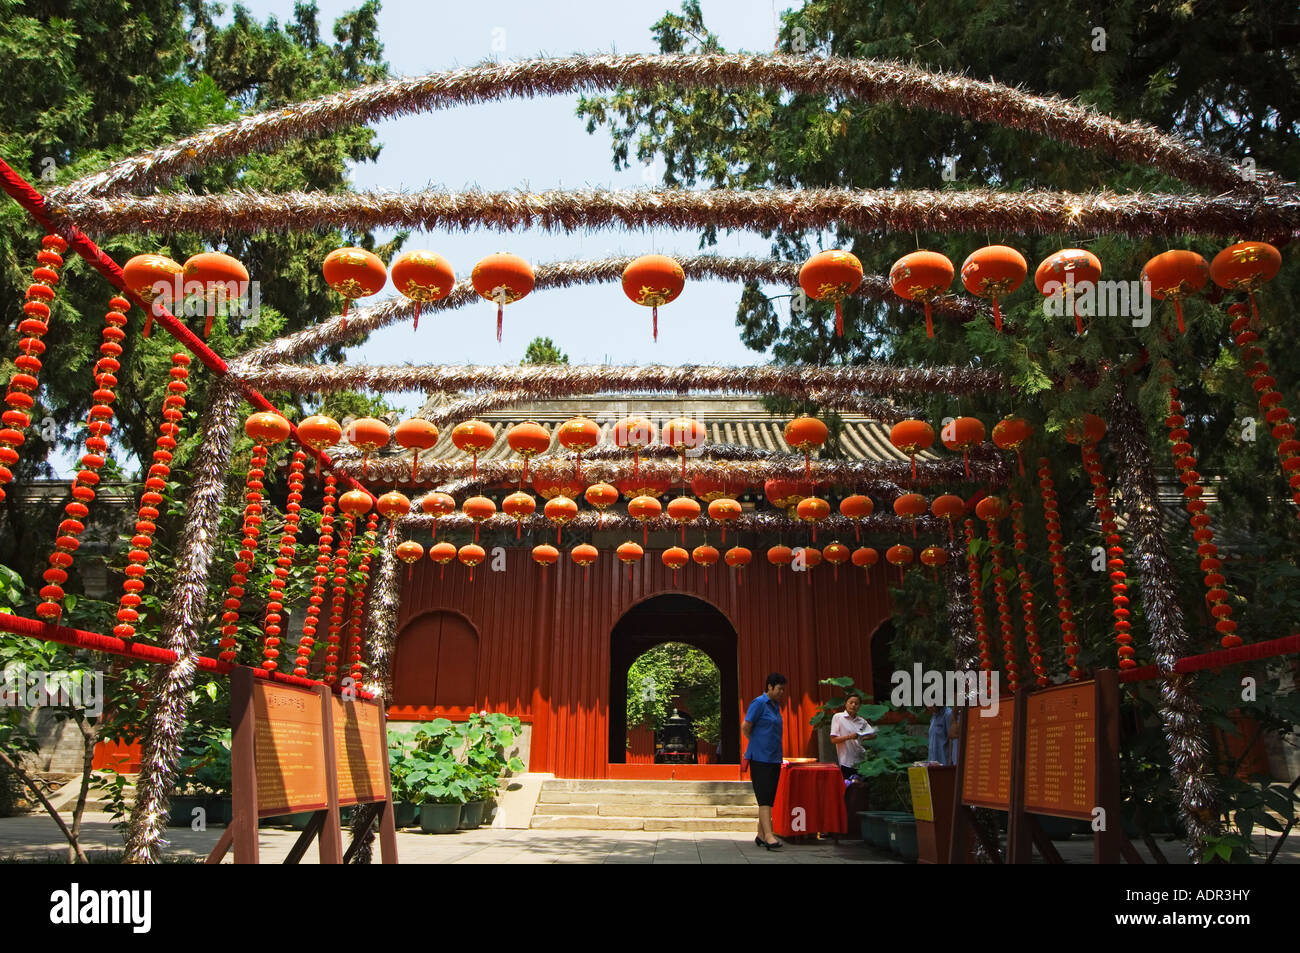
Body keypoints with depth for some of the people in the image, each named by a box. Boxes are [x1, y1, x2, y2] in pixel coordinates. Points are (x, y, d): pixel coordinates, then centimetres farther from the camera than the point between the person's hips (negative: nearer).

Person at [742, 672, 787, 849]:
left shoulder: (776, 705, 15)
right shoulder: (759, 703, -10)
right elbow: (745, 727, -12)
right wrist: (757, 743, 3)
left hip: (774, 758, 8)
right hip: (760, 758, -8)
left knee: (768, 799, 10)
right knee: (764, 798, -13)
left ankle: (761, 836, 16)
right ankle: (768, 835, -19)